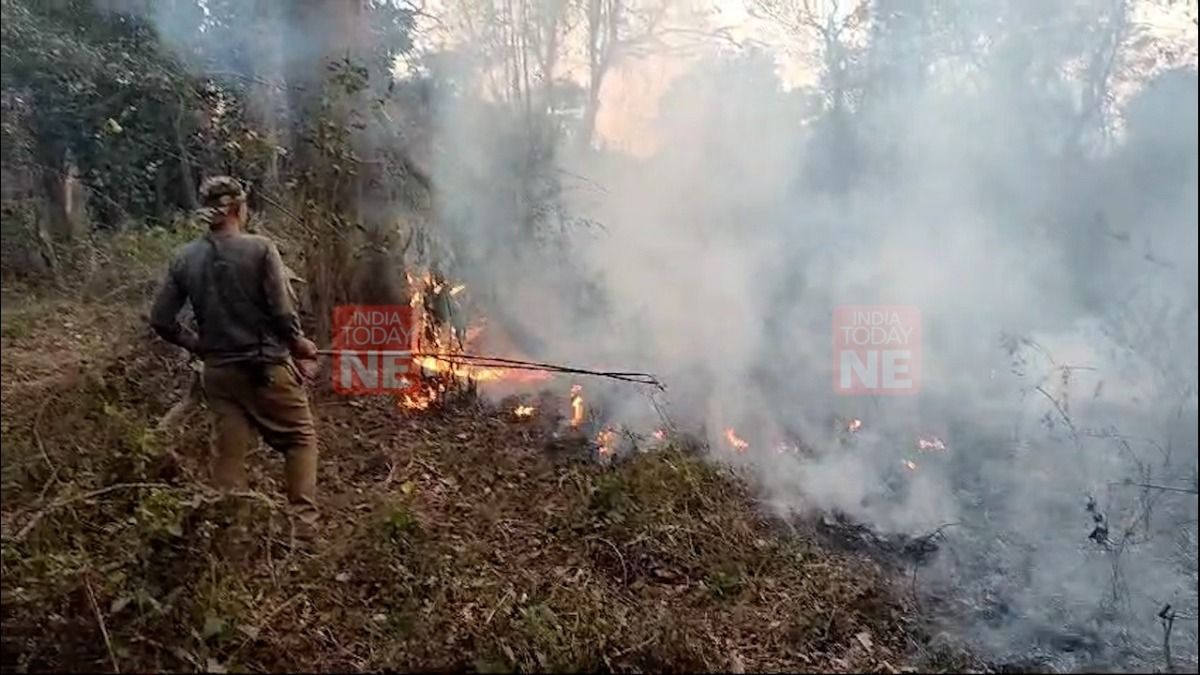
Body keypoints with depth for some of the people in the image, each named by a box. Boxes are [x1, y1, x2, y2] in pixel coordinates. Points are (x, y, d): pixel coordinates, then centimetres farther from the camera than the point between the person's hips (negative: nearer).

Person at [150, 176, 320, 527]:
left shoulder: (185, 258, 2)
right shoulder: (260, 248, -12)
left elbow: (161, 320, 3)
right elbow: (282, 312, -15)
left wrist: (199, 345, 16)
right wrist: (299, 343, 2)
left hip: (218, 372, 4)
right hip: (266, 366, -4)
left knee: (228, 452, 11)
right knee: (300, 437, 11)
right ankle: (304, 519, 8)